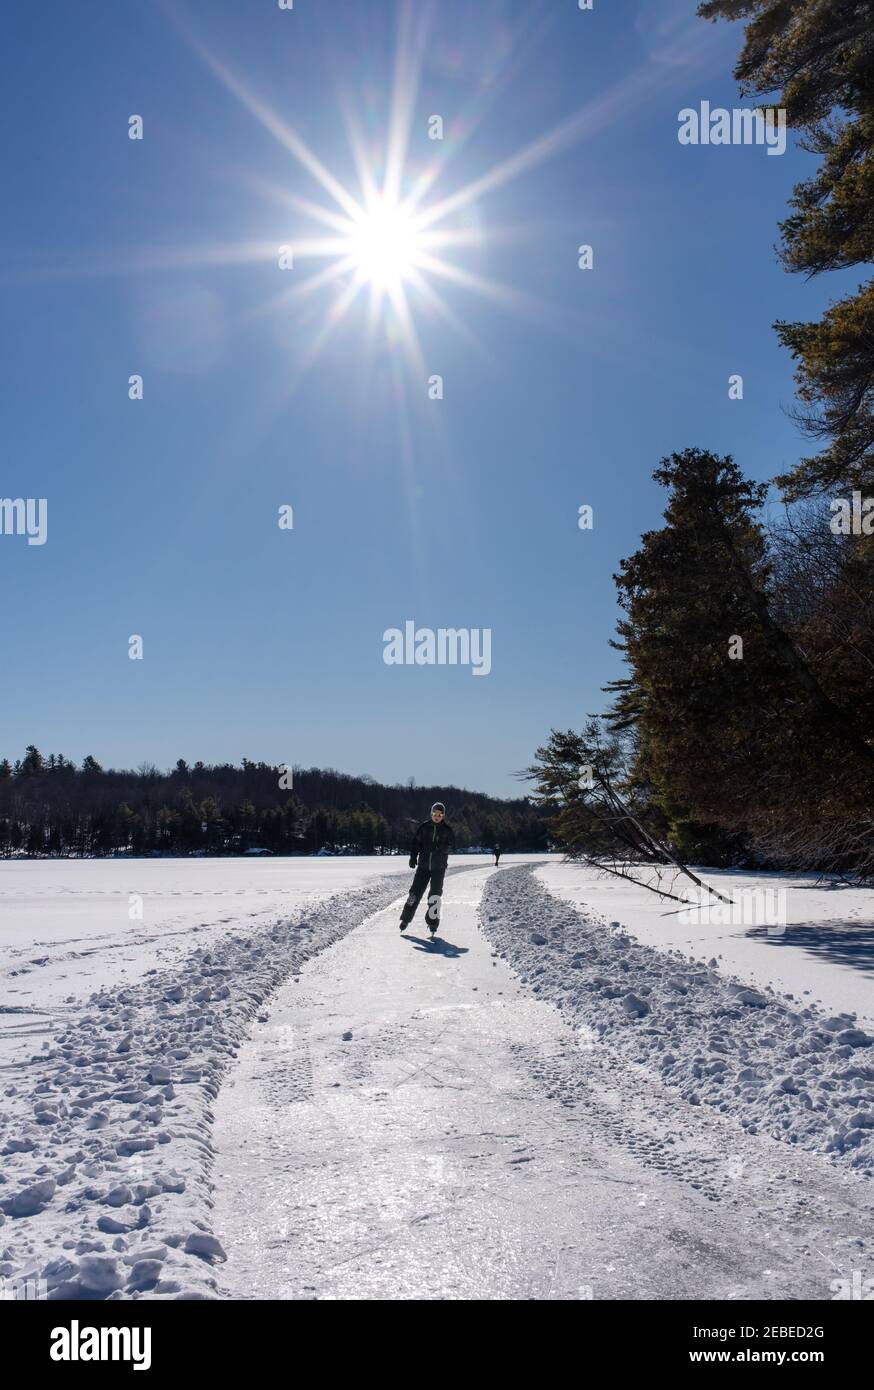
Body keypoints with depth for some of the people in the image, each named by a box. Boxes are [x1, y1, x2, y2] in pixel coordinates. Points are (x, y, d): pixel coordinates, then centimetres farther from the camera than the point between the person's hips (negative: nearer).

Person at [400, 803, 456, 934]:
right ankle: (406, 918, 16)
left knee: (435, 893, -6)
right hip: (423, 865, 1)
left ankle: (432, 921, 7)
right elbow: (416, 842, 4)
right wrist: (413, 857, -9)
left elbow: (452, 847, -1)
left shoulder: (447, 829, 0)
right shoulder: (424, 826, 3)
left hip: (439, 867, -1)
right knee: (415, 891, 1)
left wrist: (443, 848, -22)